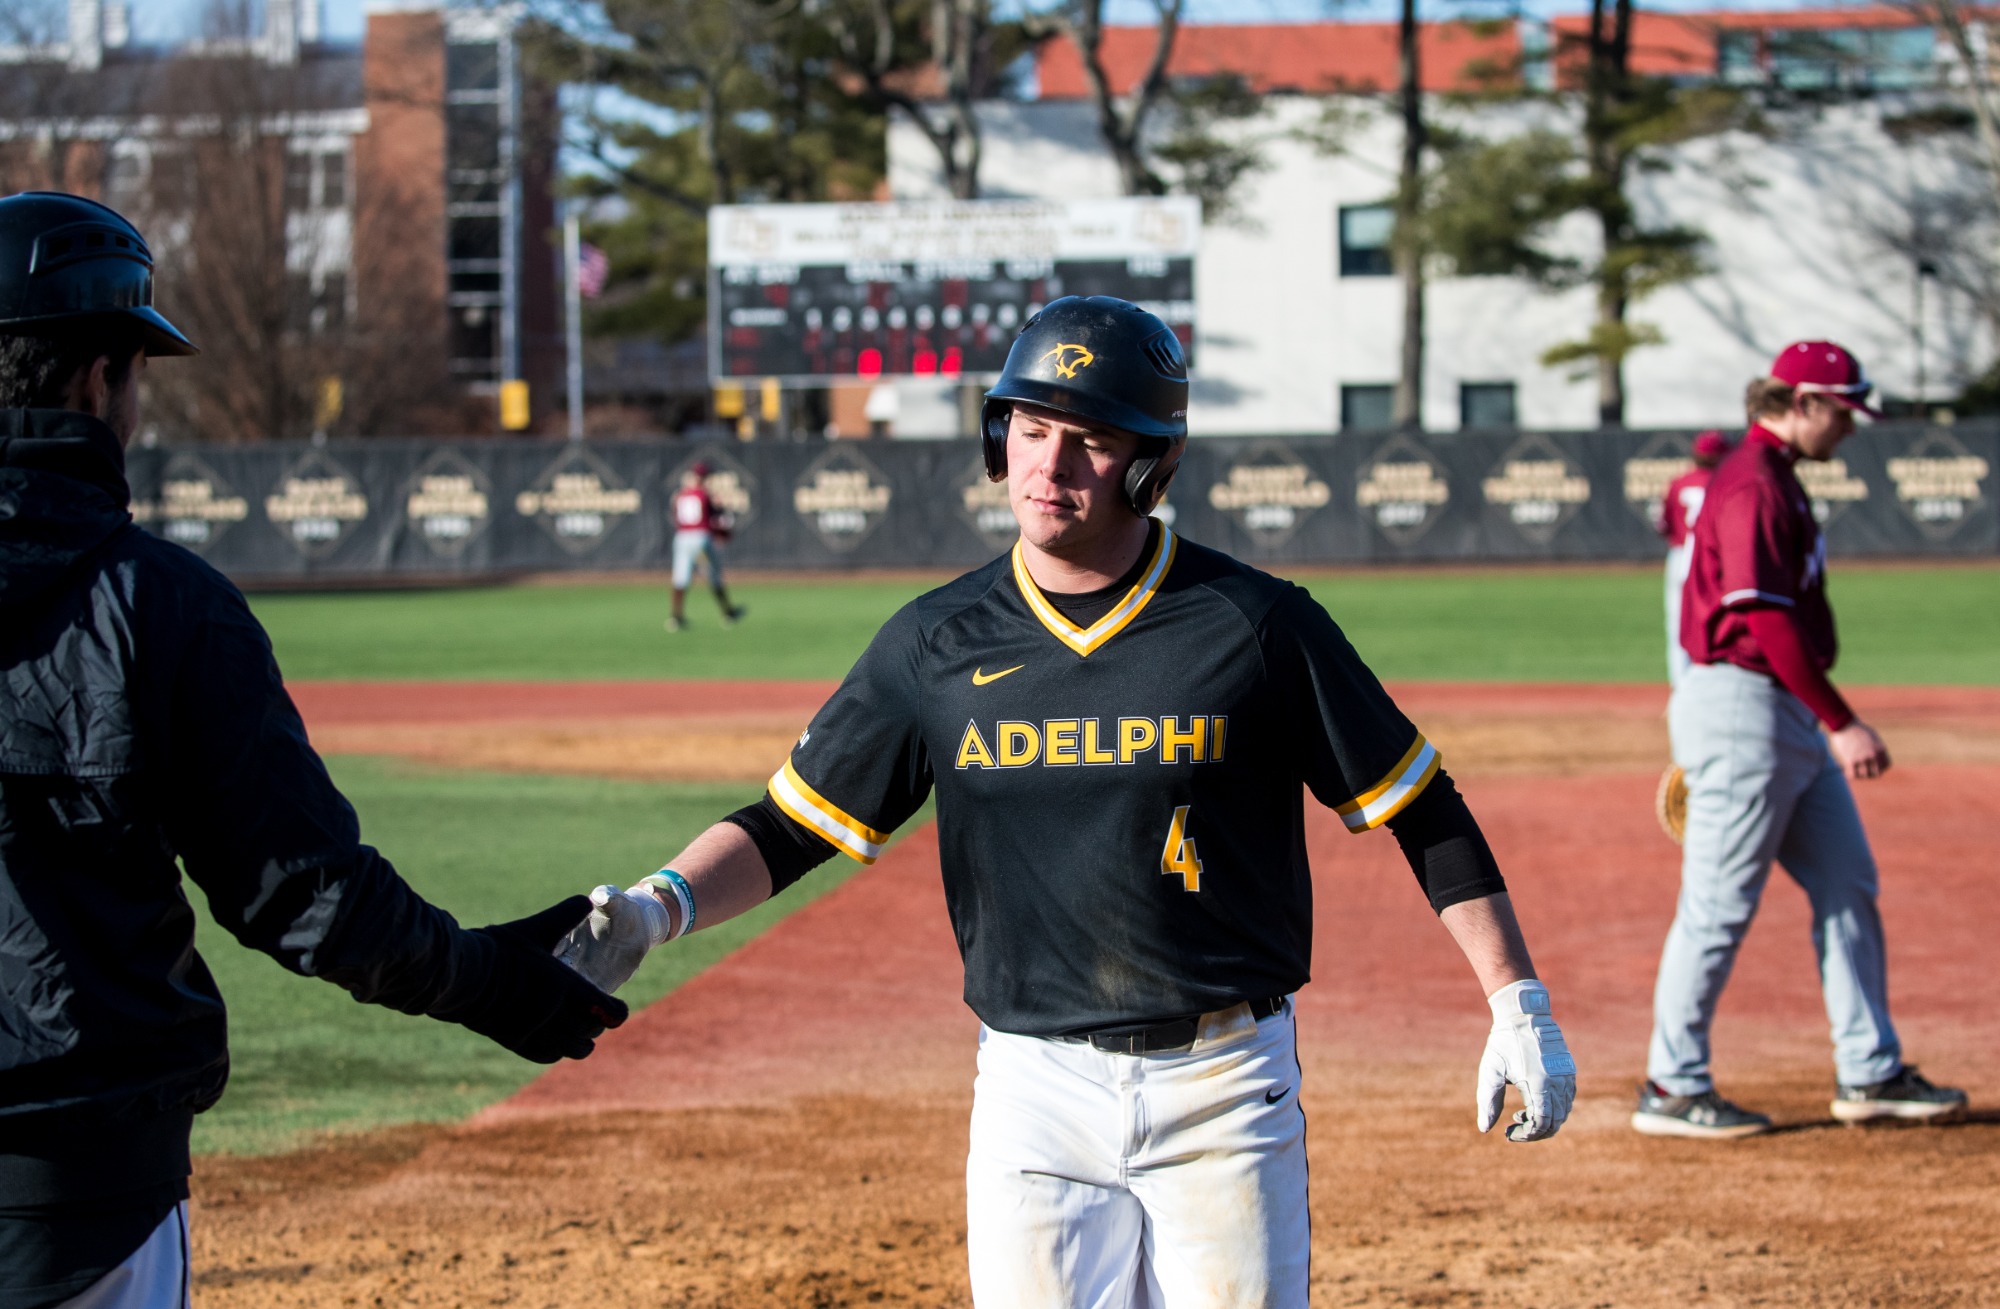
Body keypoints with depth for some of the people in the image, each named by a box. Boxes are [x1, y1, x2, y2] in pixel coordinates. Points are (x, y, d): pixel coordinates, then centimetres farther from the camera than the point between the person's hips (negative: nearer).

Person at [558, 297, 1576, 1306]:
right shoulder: (937, 644, 3)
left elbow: (1421, 809, 2)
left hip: (1225, 1087, -2)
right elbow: (791, 825, 6)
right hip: (1036, 1093, 2)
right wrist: (659, 906, -13)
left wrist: (1518, 1003, -2)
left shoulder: (1255, 625, -4)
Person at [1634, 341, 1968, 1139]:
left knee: (1848, 888, 11)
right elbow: (1765, 621, -23)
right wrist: (1842, 724, -25)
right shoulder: (1752, 485, -16)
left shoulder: (1774, 479, 17)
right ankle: (1672, 1090, 2)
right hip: (1742, 706, -11)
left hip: (1789, 716, 11)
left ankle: (1869, 1074, 16)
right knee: (1719, 907, -5)